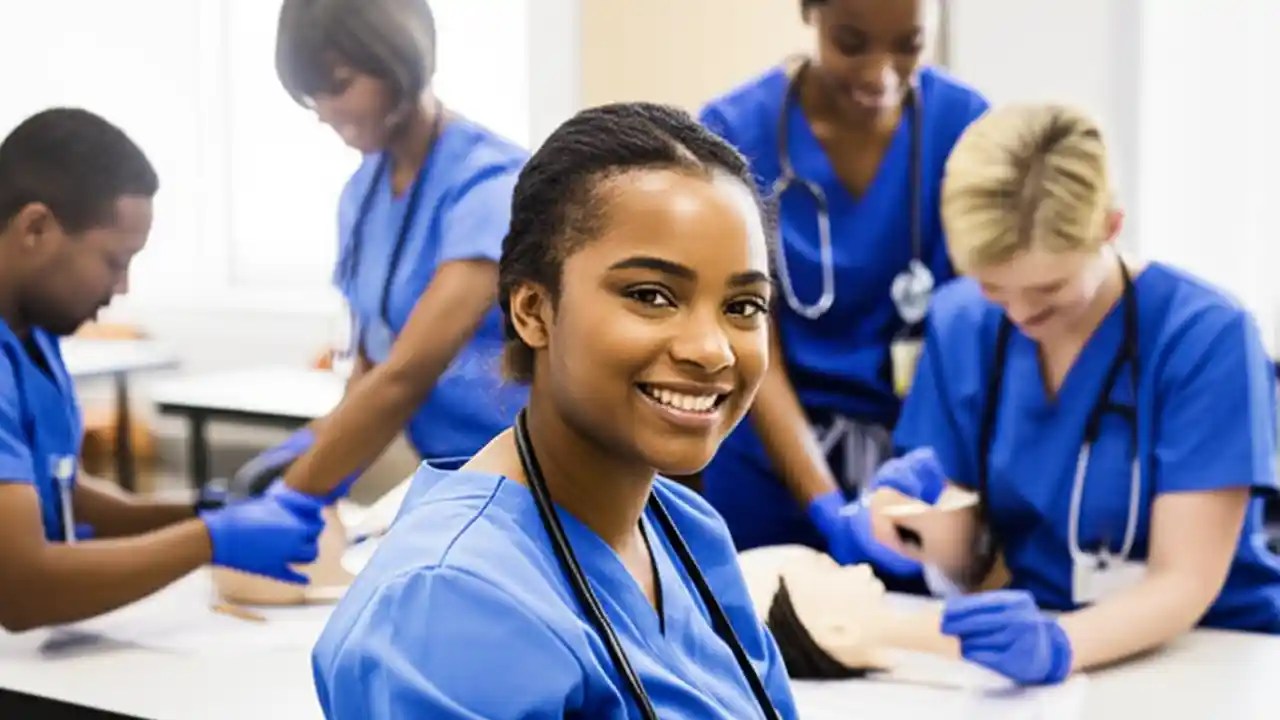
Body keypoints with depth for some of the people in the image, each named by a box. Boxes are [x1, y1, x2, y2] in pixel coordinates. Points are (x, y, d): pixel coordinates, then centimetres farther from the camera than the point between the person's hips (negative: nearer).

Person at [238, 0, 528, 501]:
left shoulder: (486, 184, -18)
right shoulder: (362, 194, 5)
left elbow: (406, 375, -25)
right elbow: (374, 364, 11)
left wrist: (290, 500, -23)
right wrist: (317, 447, -8)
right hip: (449, 477, 6)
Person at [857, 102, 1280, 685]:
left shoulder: (1206, 335, -15)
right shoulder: (960, 324, -3)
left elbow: (1183, 583, -16)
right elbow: (972, 562, 1)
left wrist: (1055, 645, -32)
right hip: (1033, 636, 3)